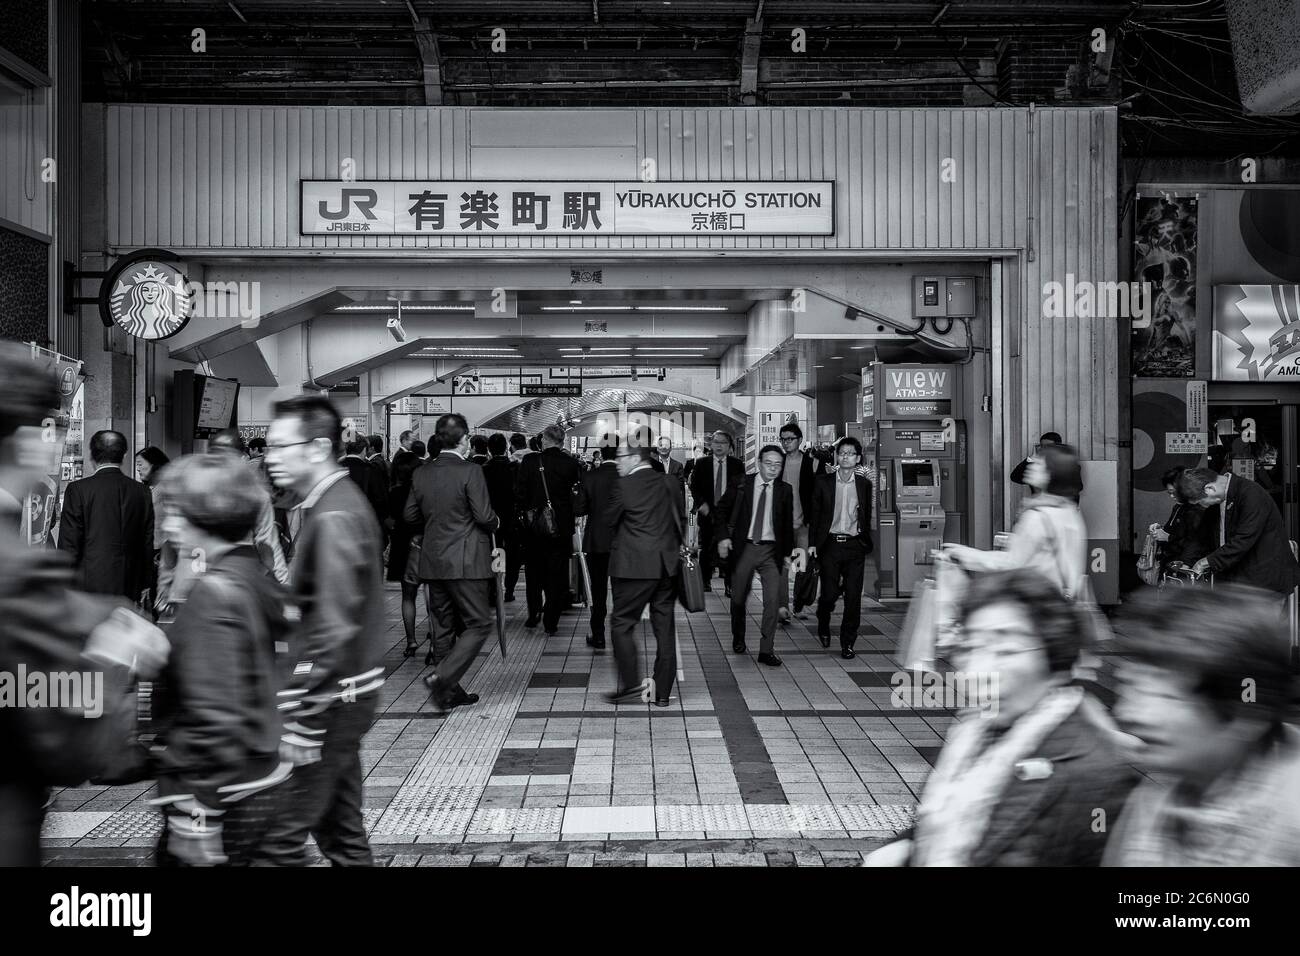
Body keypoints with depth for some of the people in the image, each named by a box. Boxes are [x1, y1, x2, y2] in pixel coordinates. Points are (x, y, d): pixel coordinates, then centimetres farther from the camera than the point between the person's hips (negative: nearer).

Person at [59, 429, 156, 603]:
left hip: (89, 587, -3)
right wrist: (146, 584, 16)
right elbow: (148, 543, 8)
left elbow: (68, 543, -5)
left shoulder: (78, 489, -7)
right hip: (129, 587, 3)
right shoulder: (142, 492, 3)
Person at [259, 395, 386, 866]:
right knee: (340, 824, 19)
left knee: (279, 836, -3)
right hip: (344, 691, 10)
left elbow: (333, 629, -24)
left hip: (331, 696, -10)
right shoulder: (339, 500, 10)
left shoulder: (333, 517, -19)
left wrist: (300, 721, -22)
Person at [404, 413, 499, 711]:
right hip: (464, 562, -7)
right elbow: (484, 516, -15)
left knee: (444, 627, 14)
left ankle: (451, 691, 21)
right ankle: (442, 679, -11)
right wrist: (496, 524, 5)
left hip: (432, 561, 7)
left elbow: (410, 515, 10)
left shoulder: (421, 473, 5)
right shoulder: (470, 471, -13)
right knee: (480, 623, 2)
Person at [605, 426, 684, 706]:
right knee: (665, 628, 8)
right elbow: (681, 522, 12)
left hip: (634, 566, -6)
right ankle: (662, 692, 13)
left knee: (622, 624, 6)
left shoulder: (623, 486, -10)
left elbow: (609, 520, 0)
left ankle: (630, 684, 2)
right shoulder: (671, 483, 5)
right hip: (668, 566, 6)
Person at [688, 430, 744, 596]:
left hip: (729, 513, -1)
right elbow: (694, 486, 5)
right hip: (707, 512, 1)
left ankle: (730, 585, -1)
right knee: (706, 549, 6)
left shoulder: (737, 465, 6)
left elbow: (742, 488, 5)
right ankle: (705, 581, 18)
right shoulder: (701, 463, 6)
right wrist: (701, 503, -8)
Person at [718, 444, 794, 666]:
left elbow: (788, 523, 11)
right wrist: (724, 537, -11)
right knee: (738, 598, 11)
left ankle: (766, 651, -1)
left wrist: (788, 552, 9)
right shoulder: (742, 485, -1)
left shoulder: (785, 490, 4)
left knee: (772, 600, -9)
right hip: (744, 548, 0)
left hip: (771, 550, 0)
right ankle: (738, 638, 36)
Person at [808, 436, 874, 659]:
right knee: (830, 593, -2)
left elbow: (867, 517, 13)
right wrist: (813, 543, 1)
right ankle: (823, 626, 29)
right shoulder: (823, 482, 4)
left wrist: (866, 544, 7)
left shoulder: (864, 485, 8)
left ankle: (848, 643, 10)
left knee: (853, 596, -1)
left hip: (855, 546, 1)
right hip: (830, 545, -1)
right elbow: (814, 514, 6)